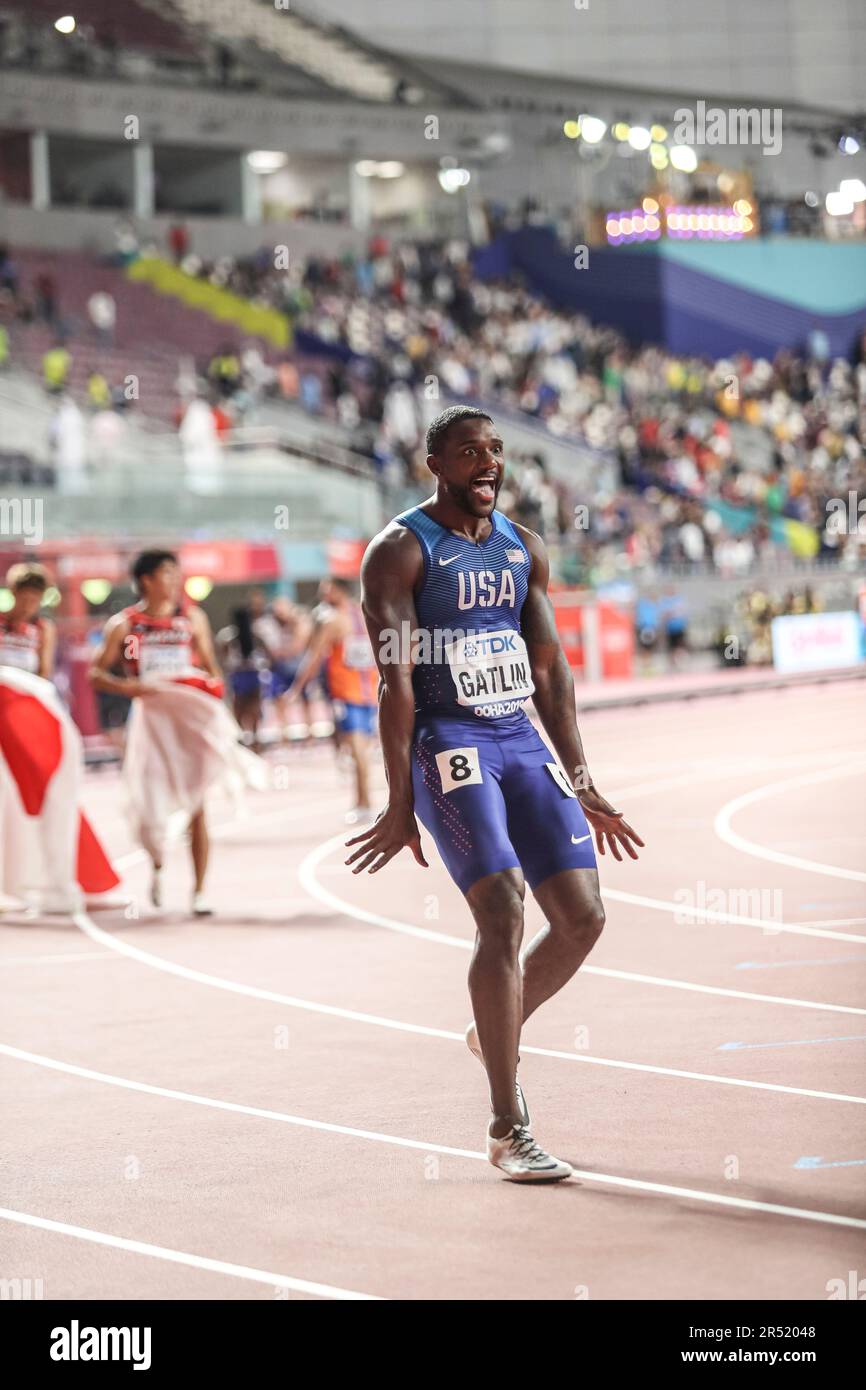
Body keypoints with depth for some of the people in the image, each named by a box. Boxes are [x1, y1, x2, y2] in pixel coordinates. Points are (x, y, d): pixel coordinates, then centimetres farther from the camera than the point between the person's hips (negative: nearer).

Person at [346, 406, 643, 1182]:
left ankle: (494, 1031, 30)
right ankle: (508, 1132, -12)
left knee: (582, 915, 0)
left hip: (523, 742, 7)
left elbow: (549, 669, 15)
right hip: (446, 746, -7)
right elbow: (396, 681, -12)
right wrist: (400, 804, -17)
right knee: (504, 914, -18)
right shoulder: (400, 551, -7)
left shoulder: (524, 549, 13)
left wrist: (581, 785, 13)